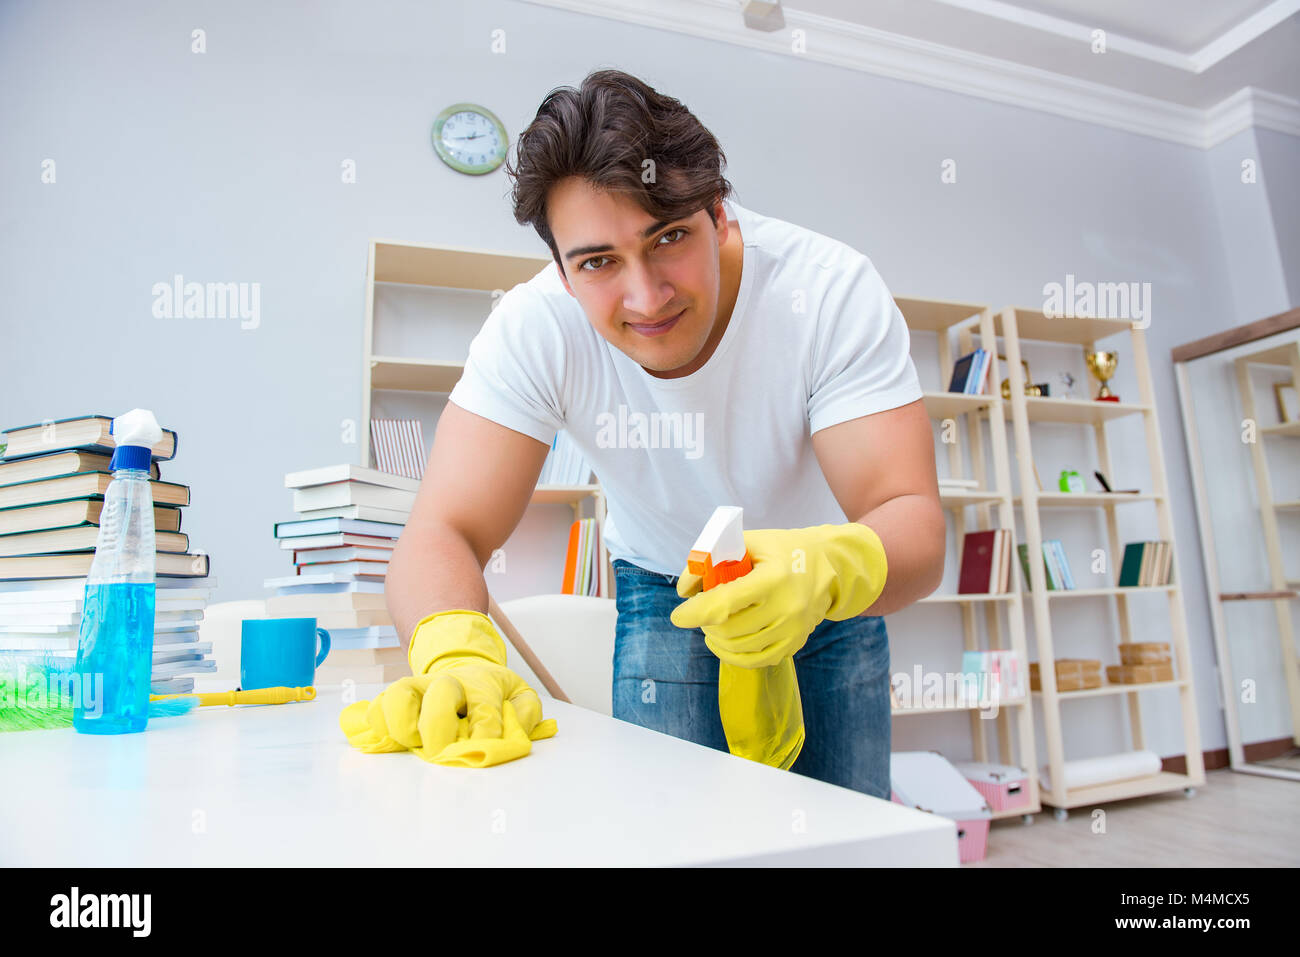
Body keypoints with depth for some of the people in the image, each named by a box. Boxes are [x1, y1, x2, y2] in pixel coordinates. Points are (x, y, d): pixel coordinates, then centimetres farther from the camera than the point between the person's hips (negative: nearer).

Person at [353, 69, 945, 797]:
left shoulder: (832, 289, -29)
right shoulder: (535, 328, -26)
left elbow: (916, 525, -33)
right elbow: (444, 531, -28)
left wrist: (830, 568, -56)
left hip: (828, 592, 1)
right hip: (661, 593, 0)